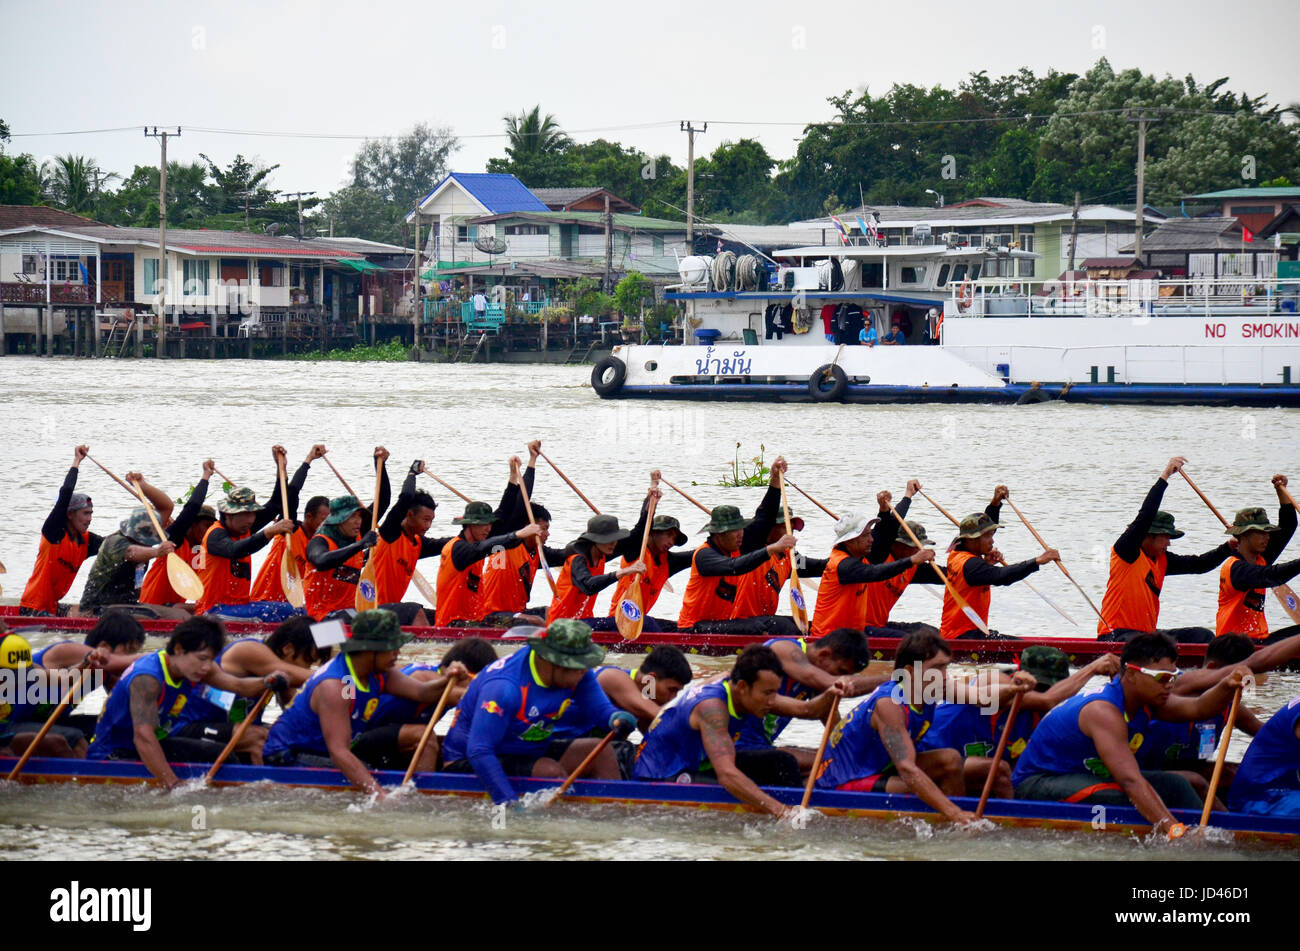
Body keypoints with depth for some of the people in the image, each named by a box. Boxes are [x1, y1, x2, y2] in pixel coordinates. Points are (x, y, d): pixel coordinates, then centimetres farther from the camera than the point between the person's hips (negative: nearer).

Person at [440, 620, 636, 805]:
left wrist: (616, 718, -29)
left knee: (602, 752, -5)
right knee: (551, 771, -30)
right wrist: (509, 802, -44)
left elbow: (599, 708, -2)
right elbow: (478, 752, -36)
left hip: (529, 753, 8)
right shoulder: (504, 688, -33)